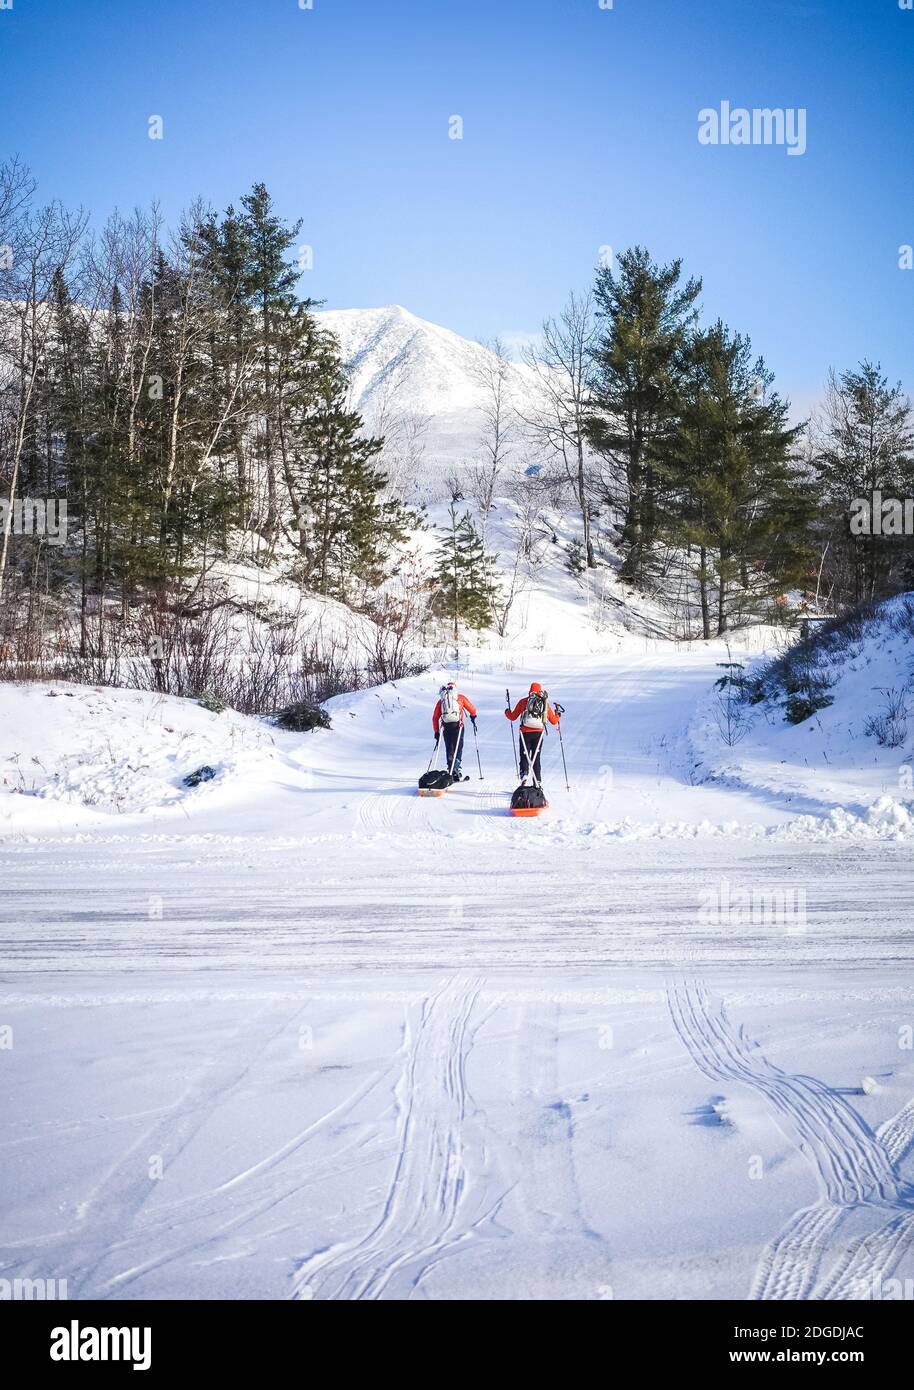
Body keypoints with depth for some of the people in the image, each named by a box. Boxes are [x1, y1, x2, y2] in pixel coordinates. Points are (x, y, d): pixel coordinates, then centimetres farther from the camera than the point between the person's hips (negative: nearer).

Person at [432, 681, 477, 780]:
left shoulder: (441, 700, 17)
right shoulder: (460, 697, 12)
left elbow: (435, 718, 13)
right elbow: (472, 710, 16)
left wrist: (436, 732, 19)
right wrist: (473, 716, 38)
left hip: (446, 726, 2)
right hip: (457, 725, -2)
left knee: (449, 749, 9)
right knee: (458, 747, -1)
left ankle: (452, 770, 3)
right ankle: (456, 765, -22)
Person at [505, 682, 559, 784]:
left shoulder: (523, 701, 3)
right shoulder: (545, 703, 8)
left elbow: (513, 717, 7)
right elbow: (554, 721, 14)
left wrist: (507, 712, 29)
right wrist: (557, 715, 36)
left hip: (526, 732, -1)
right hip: (539, 733, 1)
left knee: (524, 756, 7)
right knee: (537, 758, 11)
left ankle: (524, 774, -17)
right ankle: (538, 782, 7)